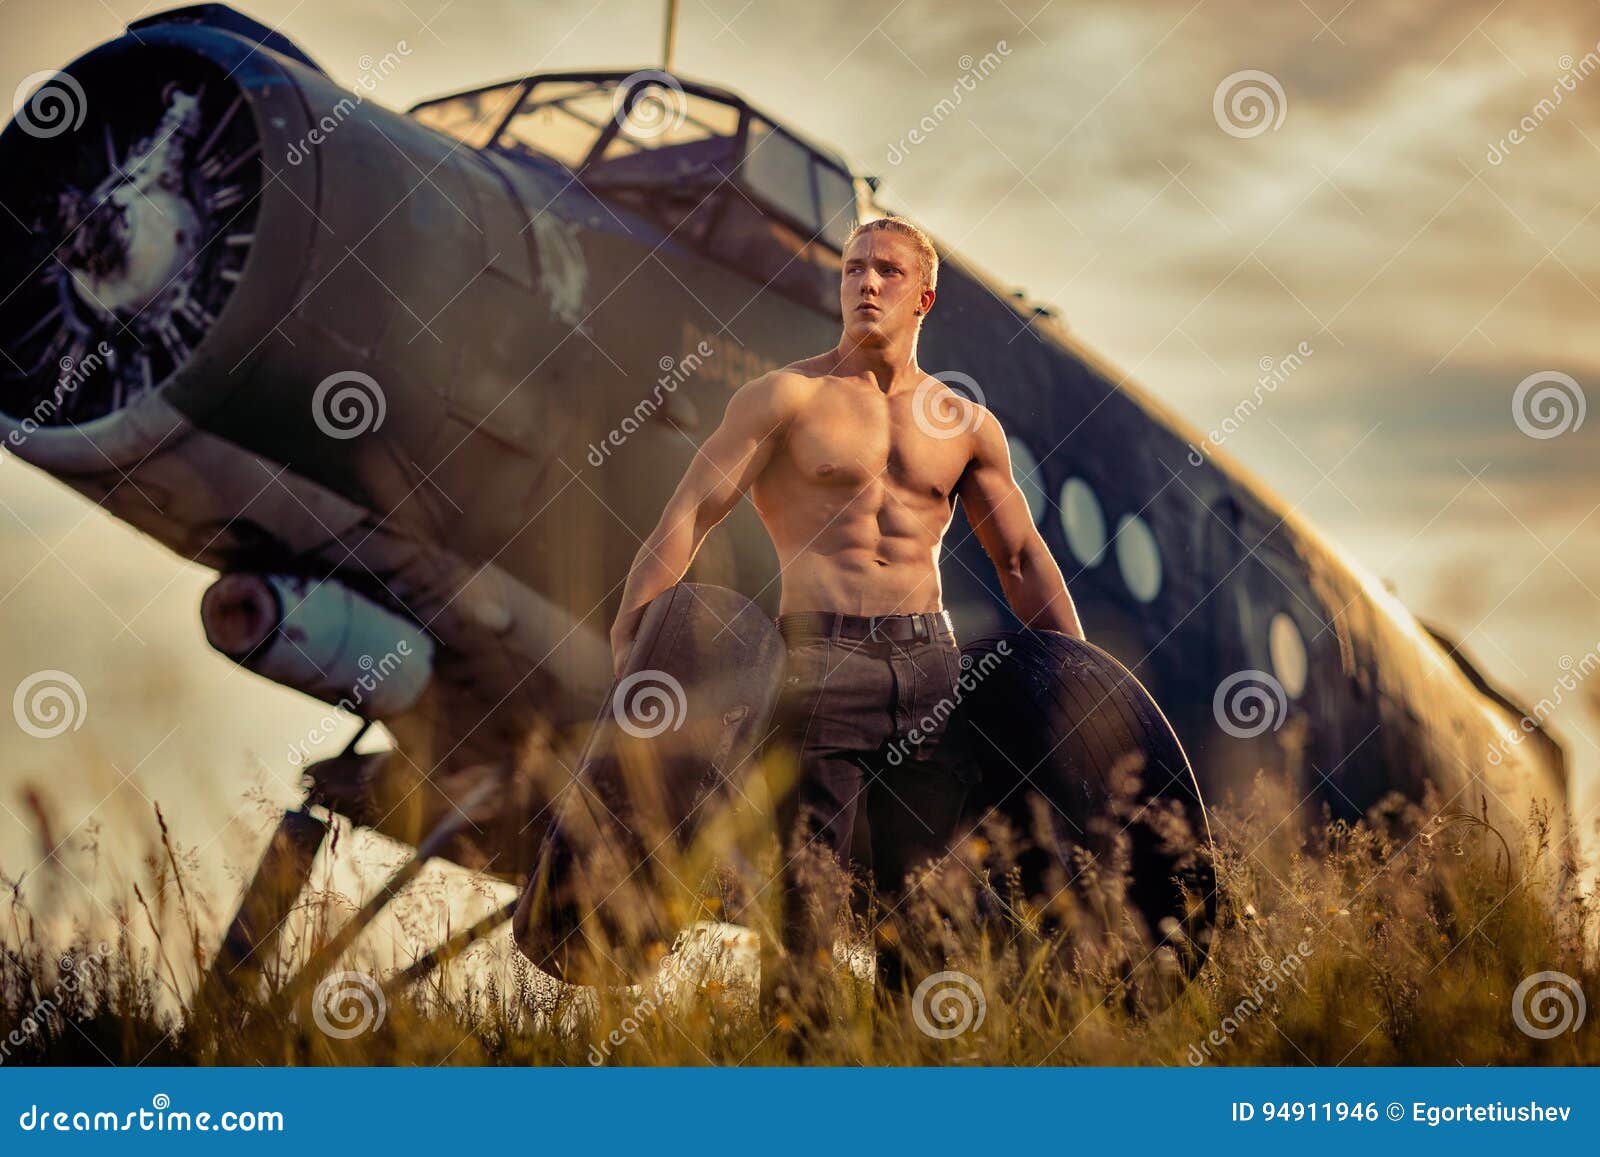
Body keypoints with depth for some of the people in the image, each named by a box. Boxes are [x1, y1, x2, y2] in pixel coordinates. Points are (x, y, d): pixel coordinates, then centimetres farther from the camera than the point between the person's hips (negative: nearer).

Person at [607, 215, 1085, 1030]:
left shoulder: (966, 426, 13)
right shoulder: (787, 397, 2)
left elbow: (1022, 559, 22)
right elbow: (685, 519, -3)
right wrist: (627, 645, -13)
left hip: (931, 665, 4)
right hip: (824, 658, -4)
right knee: (804, 893, -8)